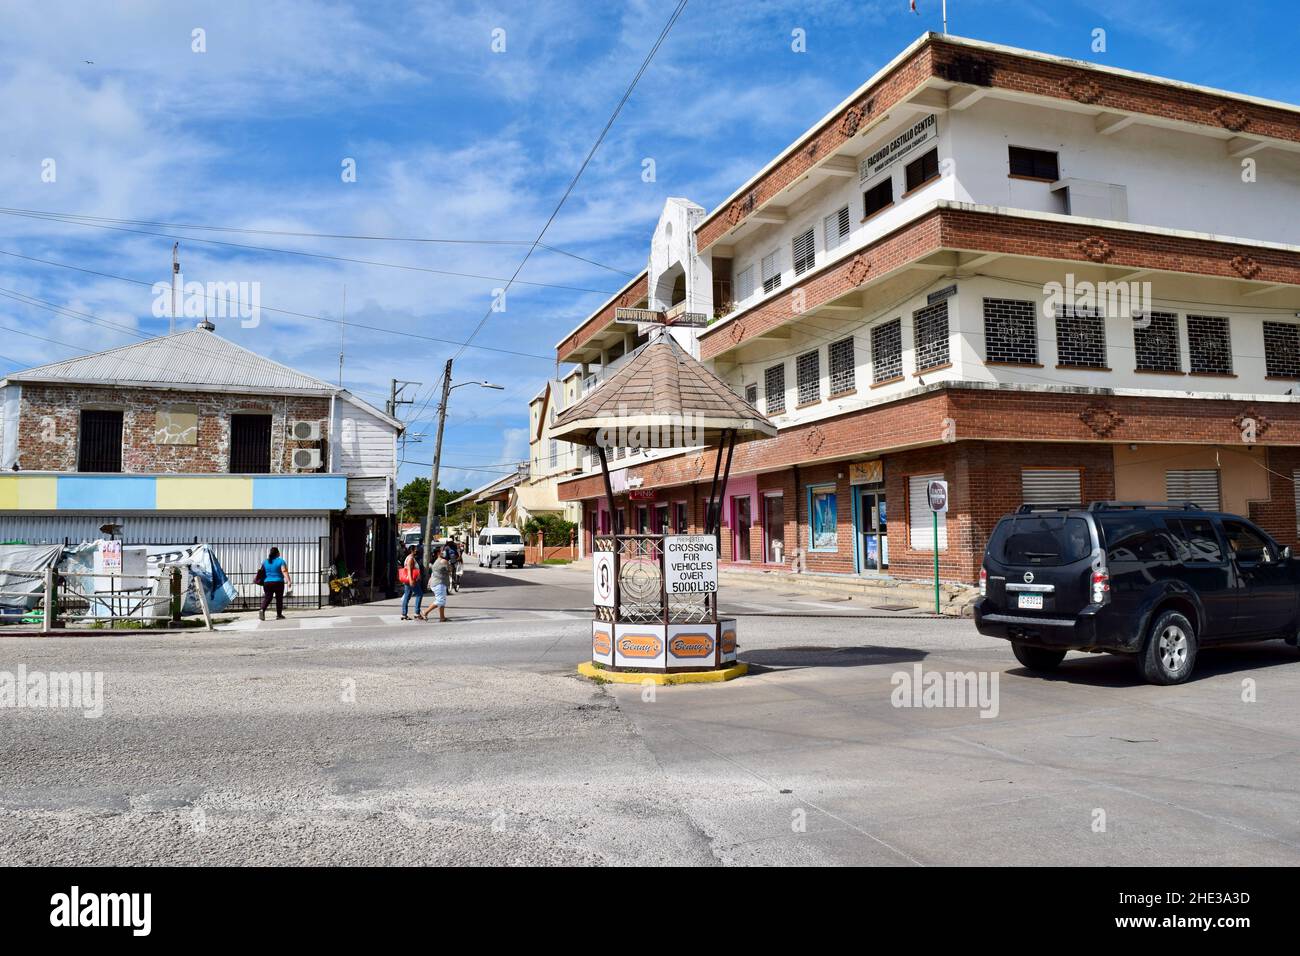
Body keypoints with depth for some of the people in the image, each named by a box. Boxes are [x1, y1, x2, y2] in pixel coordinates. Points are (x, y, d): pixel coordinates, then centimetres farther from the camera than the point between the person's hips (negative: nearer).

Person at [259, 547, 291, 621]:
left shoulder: (265, 562, 10)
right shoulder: (281, 561, -5)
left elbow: (262, 573, 13)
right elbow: (284, 571, -16)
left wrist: (262, 582, 26)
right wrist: (289, 581, -22)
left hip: (267, 583, 3)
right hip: (278, 583, -3)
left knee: (267, 598, 2)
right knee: (279, 599, 7)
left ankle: (262, 610, -22)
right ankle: (279, 615, 11)